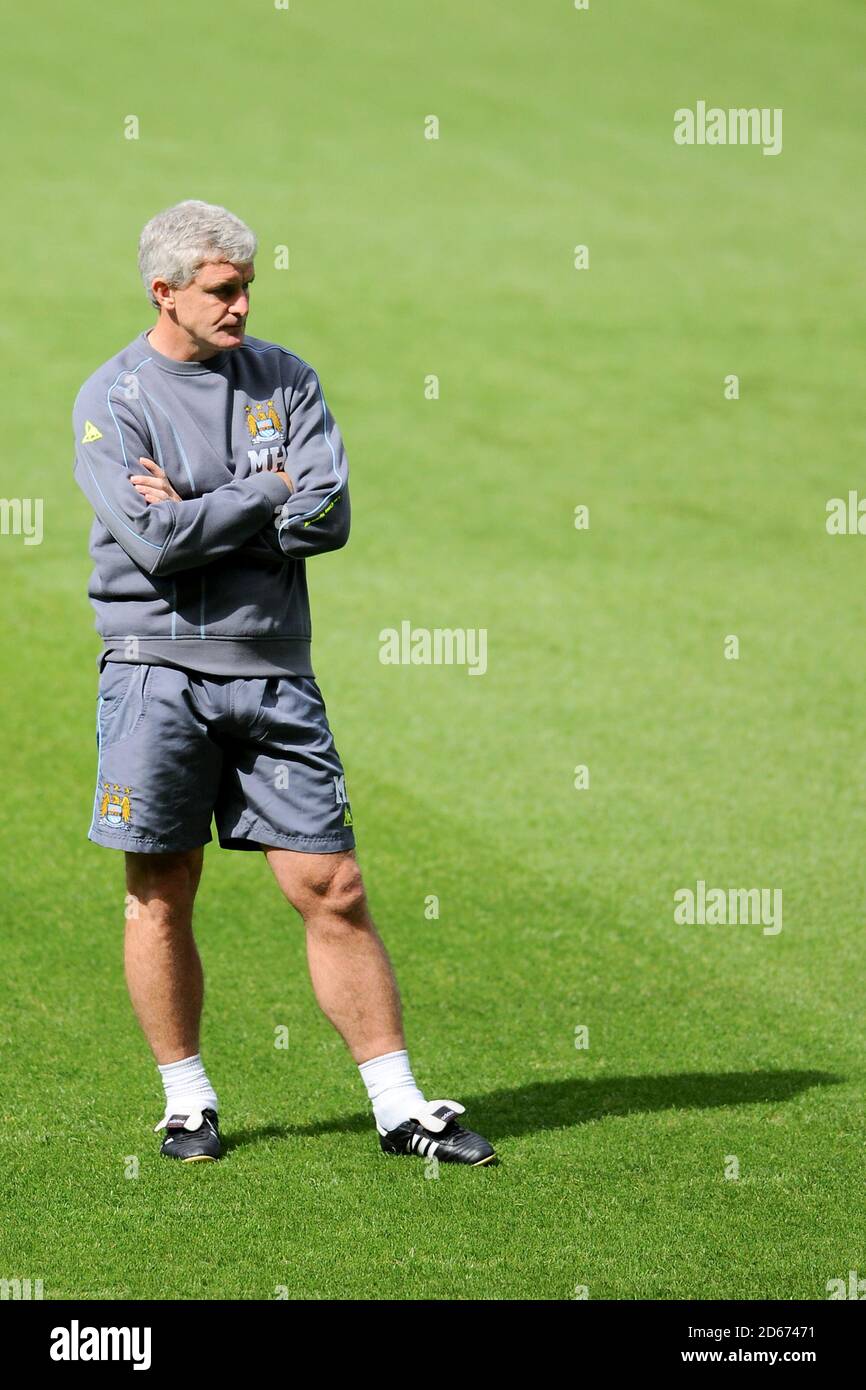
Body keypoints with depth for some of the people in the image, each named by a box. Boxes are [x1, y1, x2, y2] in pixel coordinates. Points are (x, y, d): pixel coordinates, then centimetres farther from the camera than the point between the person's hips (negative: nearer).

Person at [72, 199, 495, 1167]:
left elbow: (329, 515, -5)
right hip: (158, 666, -2)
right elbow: (157, 540, -16)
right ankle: (187, 1098, 17)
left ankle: (398, 1105, 5)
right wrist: (267, 493, -6)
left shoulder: (284, 380, 8)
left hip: (272, 671, 2)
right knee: (161, 898, 3)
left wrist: (198, 514, -10)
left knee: (332, 892, 1)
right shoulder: (111, 400, -2)